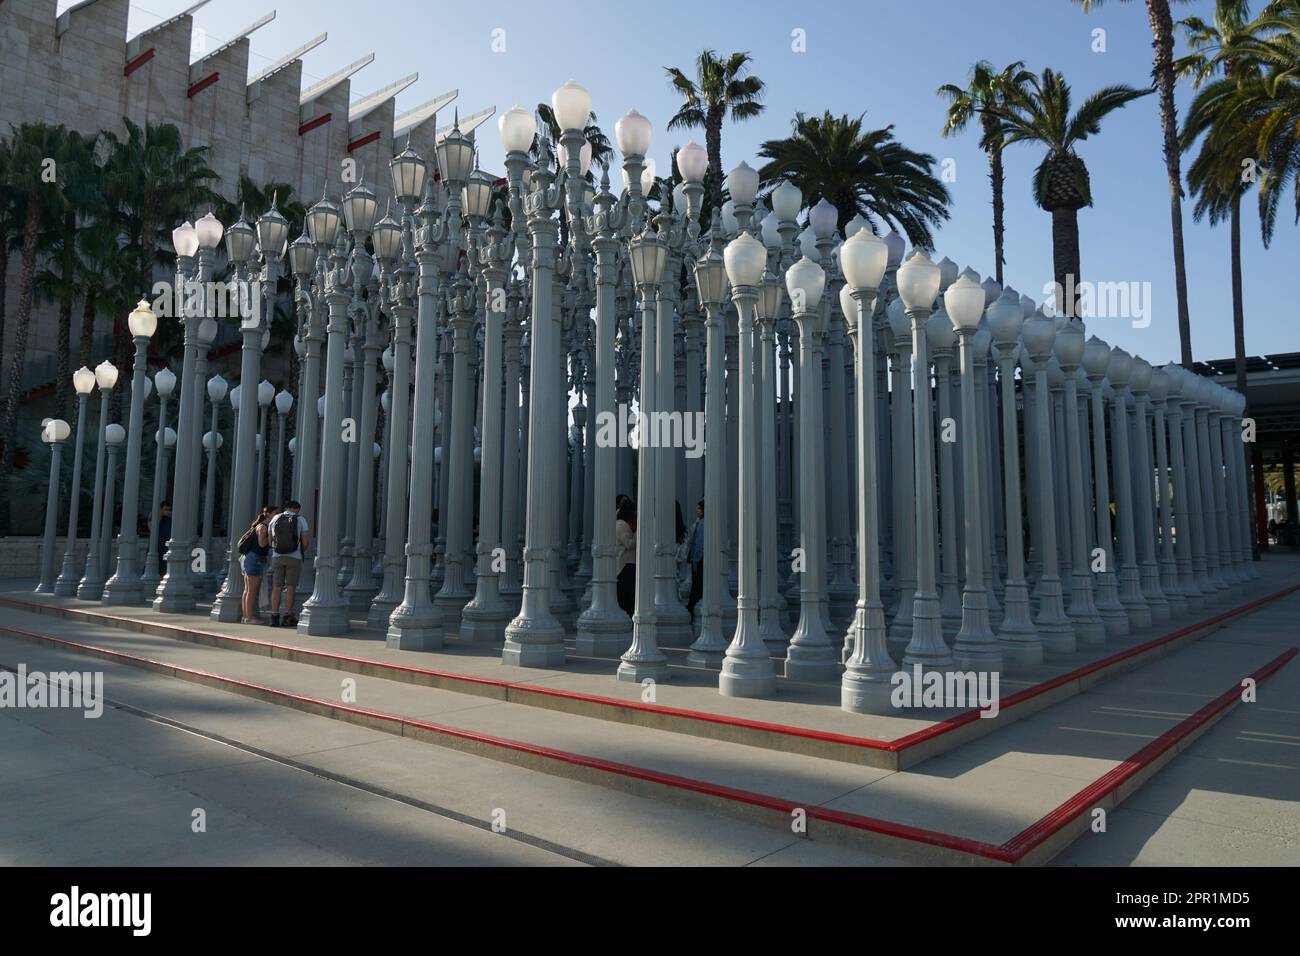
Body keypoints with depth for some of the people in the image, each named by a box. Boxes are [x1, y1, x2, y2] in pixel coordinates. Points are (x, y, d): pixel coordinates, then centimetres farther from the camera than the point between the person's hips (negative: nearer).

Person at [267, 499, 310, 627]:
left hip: (277, 557, 2)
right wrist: (302, 552, 18)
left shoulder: (275, 519, 8)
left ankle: (274, 617, 0)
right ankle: (288, 617, 0)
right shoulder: (301, 520, 0)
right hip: (294, 558, -2)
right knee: (290, 587, 2)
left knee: (277, 587, 6)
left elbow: (270, 539, 10)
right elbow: (305, 542, -3)